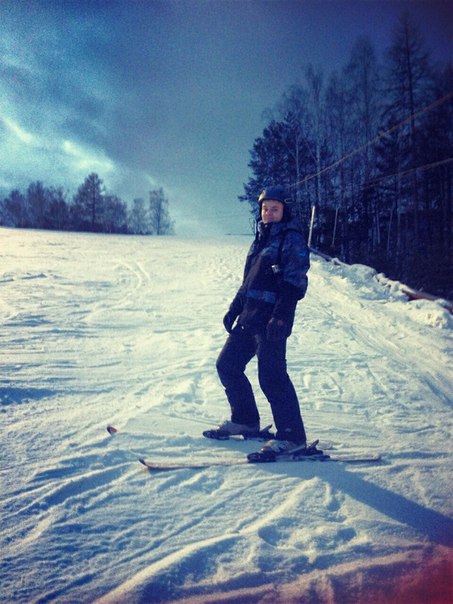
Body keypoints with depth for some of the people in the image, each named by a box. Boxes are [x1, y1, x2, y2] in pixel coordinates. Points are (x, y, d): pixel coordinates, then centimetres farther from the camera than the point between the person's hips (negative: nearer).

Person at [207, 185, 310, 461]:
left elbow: (295, 283, -16)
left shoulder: (293, 238, -6)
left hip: (271, 319, -9)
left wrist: (281, 316, -25)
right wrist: (234, 309, 21)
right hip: (250, 315, 9)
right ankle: (245, 420, 25)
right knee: (227, 366, 12)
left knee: (271, 375, -12)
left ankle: (292, 436, -2)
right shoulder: (262, 237, 19)